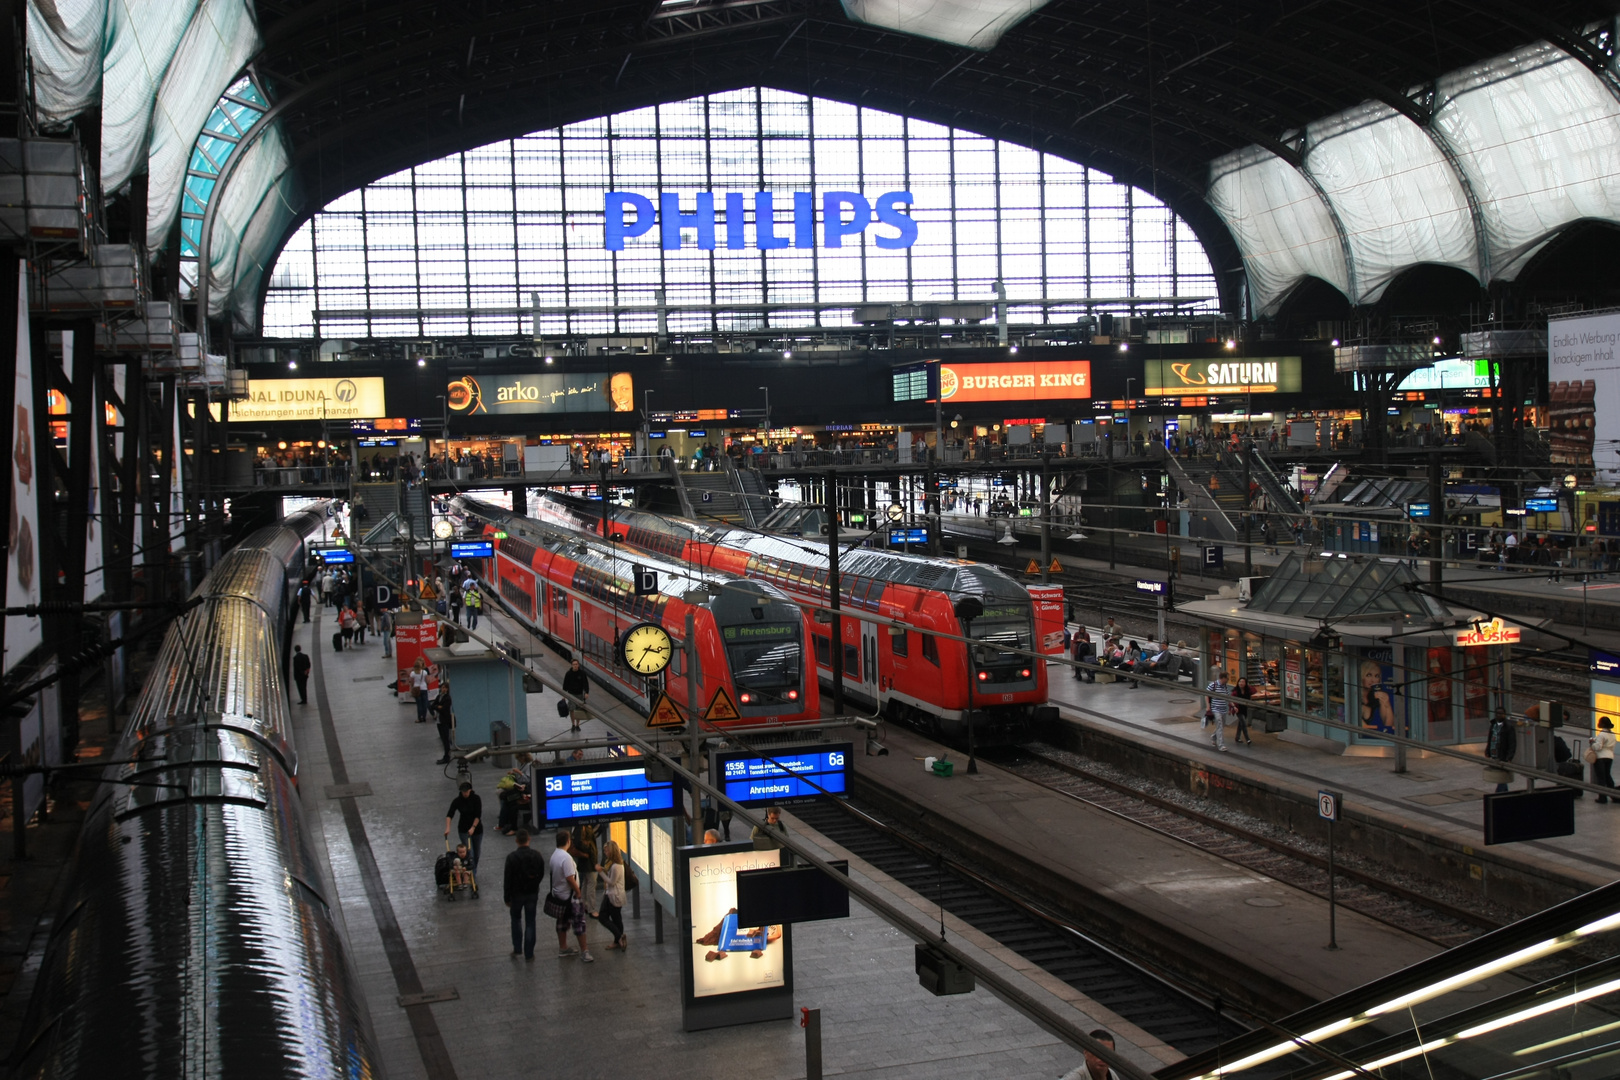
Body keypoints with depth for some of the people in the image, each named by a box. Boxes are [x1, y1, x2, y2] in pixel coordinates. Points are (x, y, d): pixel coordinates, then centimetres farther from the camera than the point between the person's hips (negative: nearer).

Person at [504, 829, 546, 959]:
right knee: (530, 923, 9)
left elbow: (508, 880, -14)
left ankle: (517, 948, 20)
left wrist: (507, 898, -4)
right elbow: (541, 874, 3)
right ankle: (529, 953, 12)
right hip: (533, 893, 2)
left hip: (517, 894, -2)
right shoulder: (537, 855, -8)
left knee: (516, 919, 21)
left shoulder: (512, 857, -18)